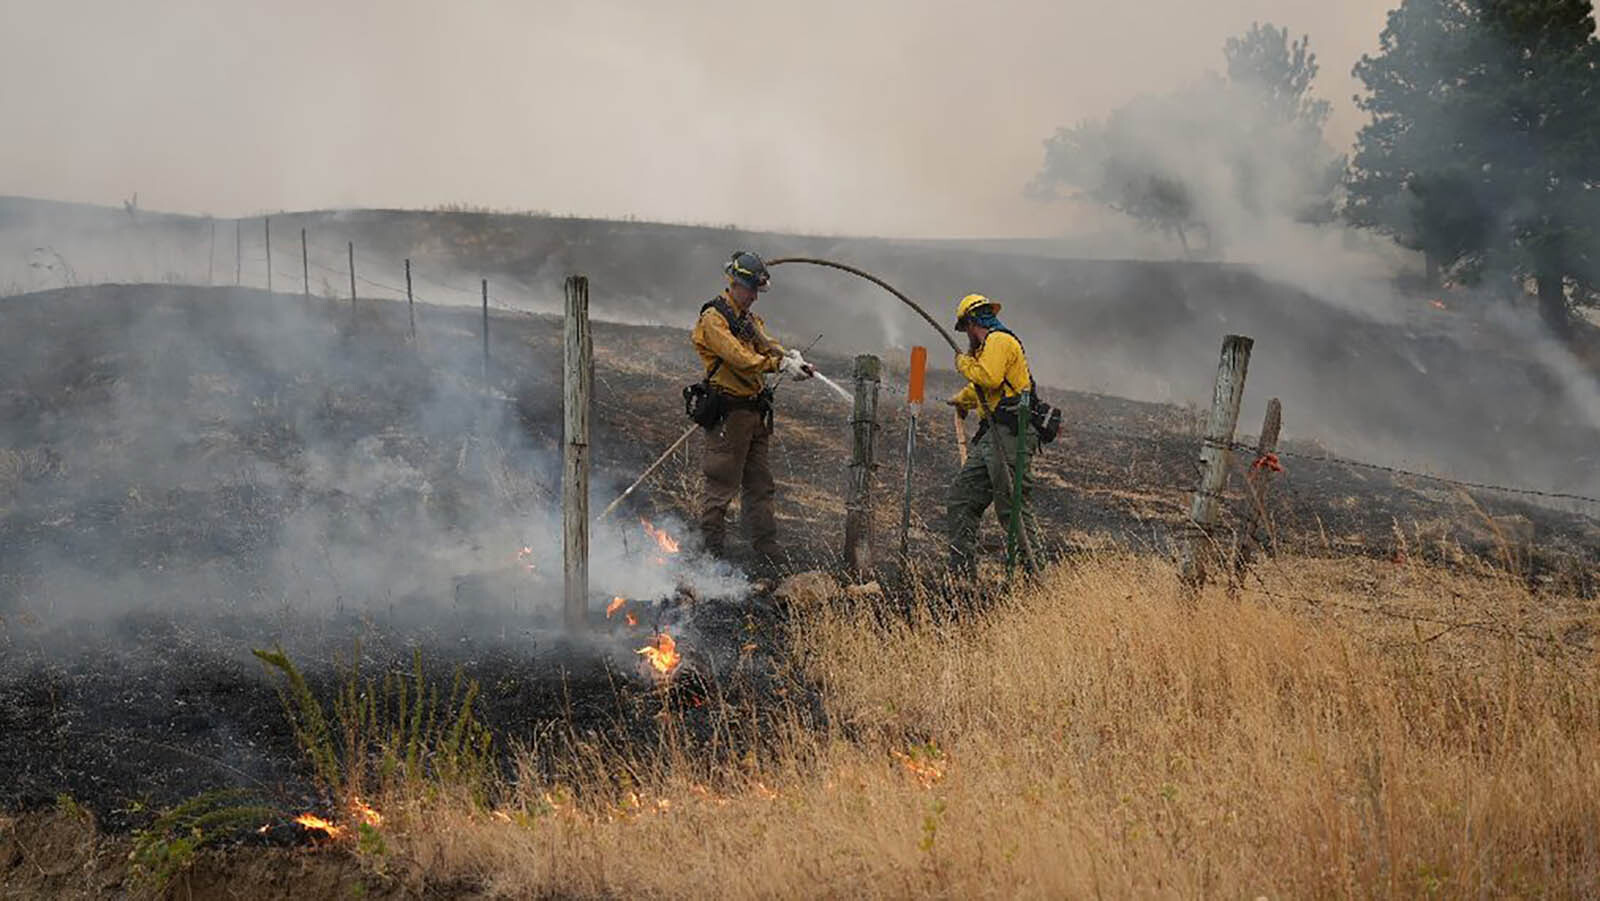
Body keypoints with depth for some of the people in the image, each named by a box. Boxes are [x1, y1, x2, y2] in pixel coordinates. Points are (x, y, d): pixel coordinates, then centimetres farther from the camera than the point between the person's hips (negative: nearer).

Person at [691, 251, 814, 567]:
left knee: (761, 484, 11)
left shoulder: (750, 321, 19)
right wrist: (779, 364, -29)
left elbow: (767, 345, 6)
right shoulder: (713, 319, -9)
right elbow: (737, 357, -22)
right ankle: (712, 549, 2)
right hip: (728, 412, -9)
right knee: (721, 483, -5)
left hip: (755, 410, 9)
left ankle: (768, 549, 17)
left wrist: (791, 357, -16)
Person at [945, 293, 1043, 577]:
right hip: (994, 435, 11)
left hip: (1010, 435, -11)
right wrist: (962, 400, 65)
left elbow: (988, 378, -22)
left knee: (1012, 504, -14)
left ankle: (1034, 570, -13)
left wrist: (964, 363, -3)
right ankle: (961, 570, 10)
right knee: (962, 493, 9)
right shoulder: (991, 346, 27)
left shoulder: (999, 340, -5)